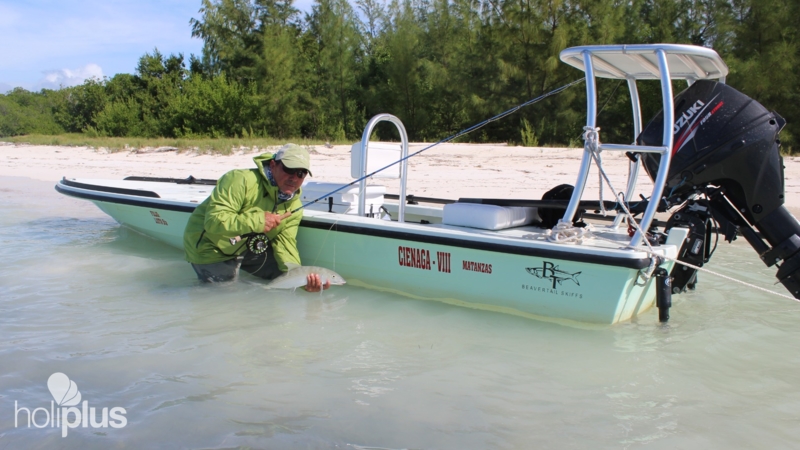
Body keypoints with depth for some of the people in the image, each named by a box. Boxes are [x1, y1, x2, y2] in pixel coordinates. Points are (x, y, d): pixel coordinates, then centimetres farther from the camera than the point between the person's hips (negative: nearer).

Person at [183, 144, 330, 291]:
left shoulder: (294, 206, -7)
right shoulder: (242, 180, -29)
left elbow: (285, 244, -14)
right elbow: (214, 221, -36)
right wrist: (257, 221, -39)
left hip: (250, 247, 6)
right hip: (210, 248, -6)